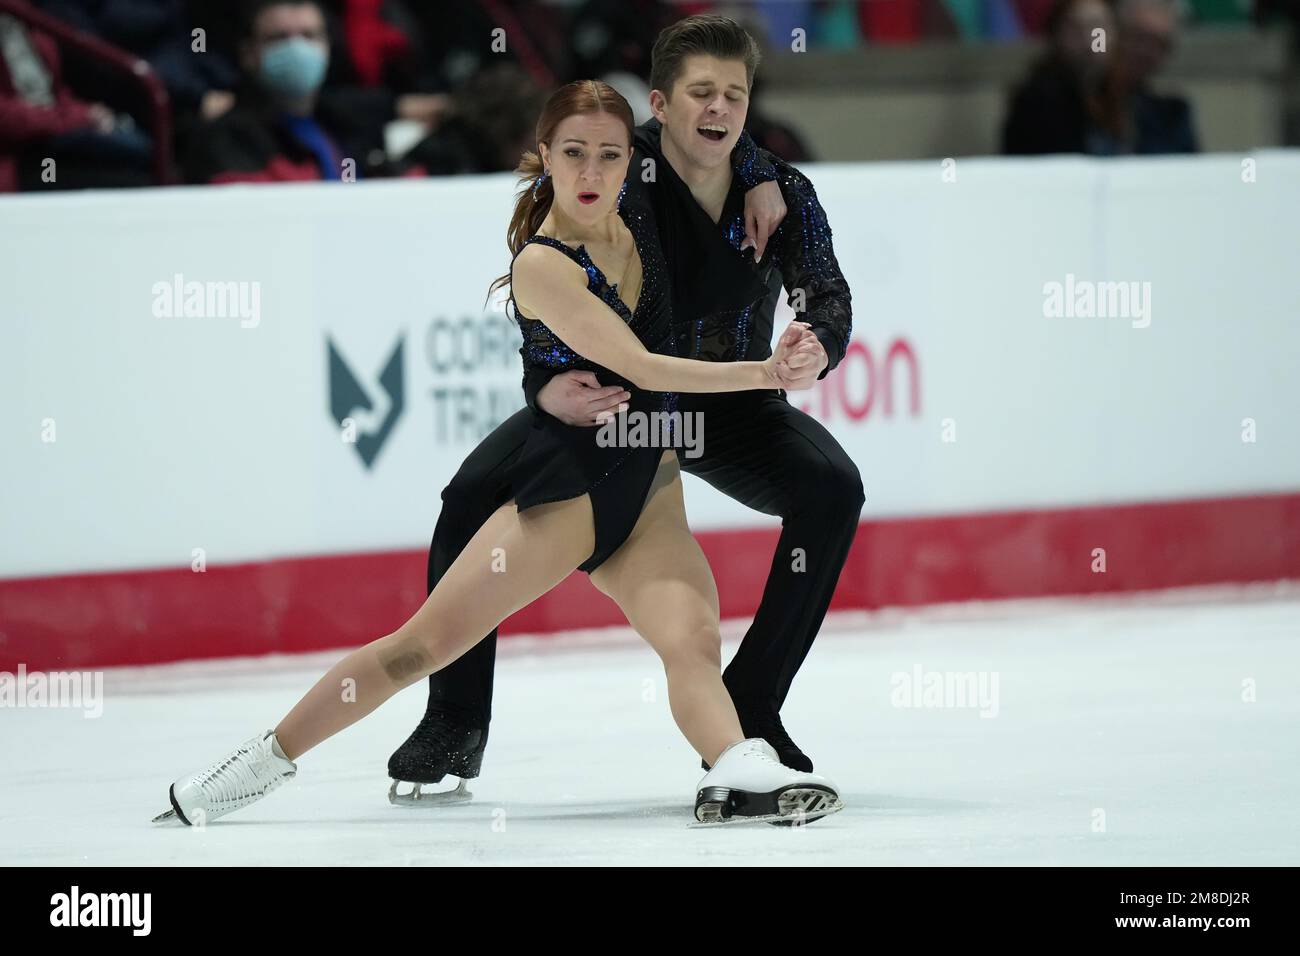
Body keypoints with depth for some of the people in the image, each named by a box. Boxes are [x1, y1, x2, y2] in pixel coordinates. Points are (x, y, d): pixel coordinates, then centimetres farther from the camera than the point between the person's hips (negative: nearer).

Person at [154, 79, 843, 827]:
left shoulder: (638, 218, 5)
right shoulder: (543, 265, -14)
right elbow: (642, 369, -19)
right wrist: (762, 373, -22)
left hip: (650, 486, 6)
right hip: (567, 483, -6)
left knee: (693, 640, -22)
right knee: (423, 646, -9)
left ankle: (739, 772, -45)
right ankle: (267, 760, 0)